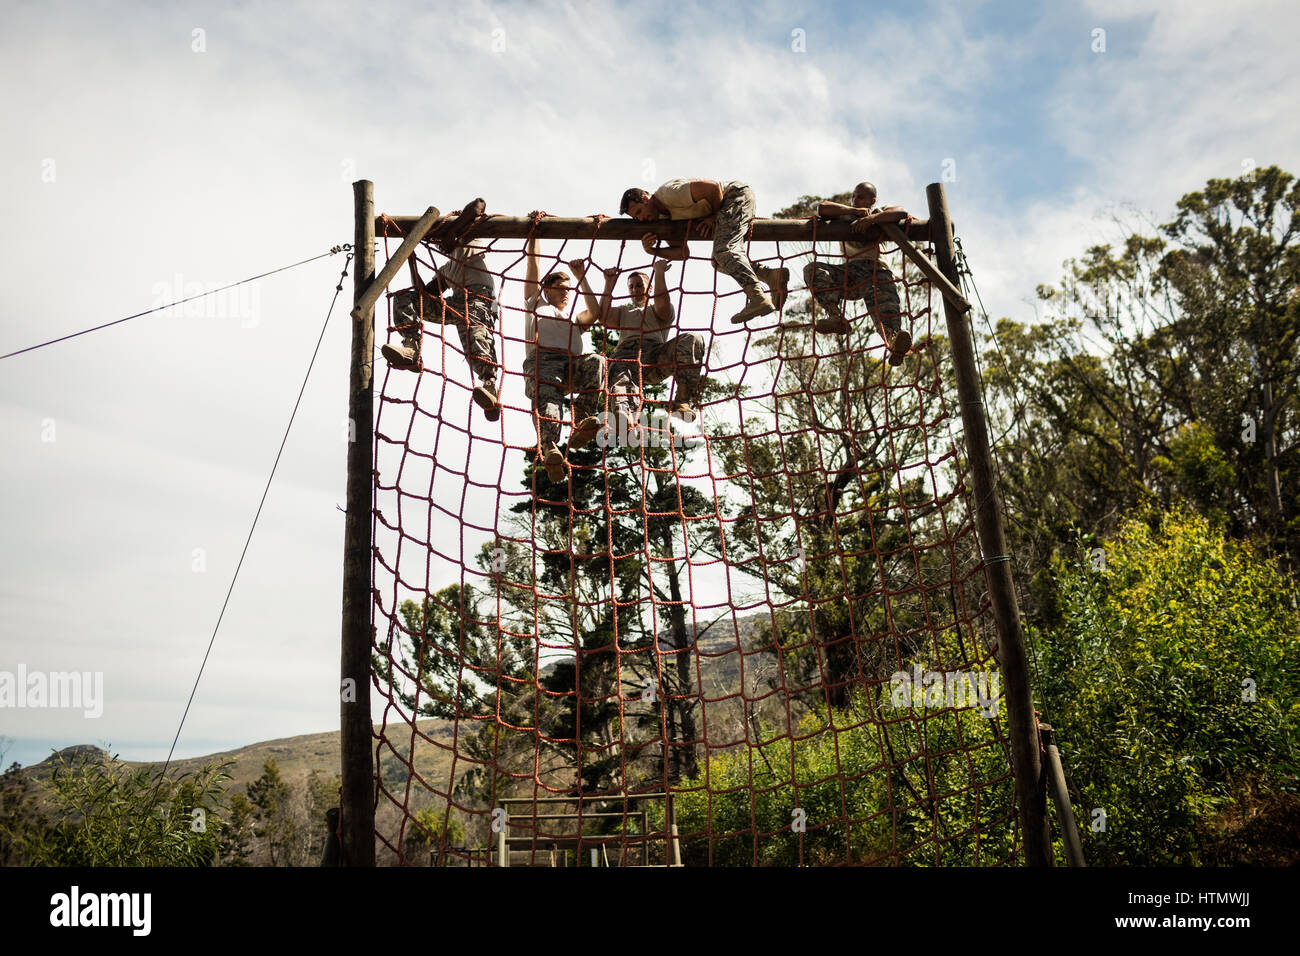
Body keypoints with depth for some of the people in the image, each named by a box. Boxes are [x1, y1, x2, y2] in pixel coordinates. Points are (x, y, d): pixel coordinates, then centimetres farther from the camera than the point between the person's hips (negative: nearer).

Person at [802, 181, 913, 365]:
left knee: (882, 295, -38)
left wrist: (871, 218, -17)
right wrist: (856, 211, -1)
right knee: (812, 270, -22)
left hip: (875, 268, -3)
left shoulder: (880, 213, 18)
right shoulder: (845, 216, 24)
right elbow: (822, 208, 3)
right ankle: (835, 316, -37)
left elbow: (902, 212, -5)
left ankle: (893, 337, -62)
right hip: (850, 270, 3)